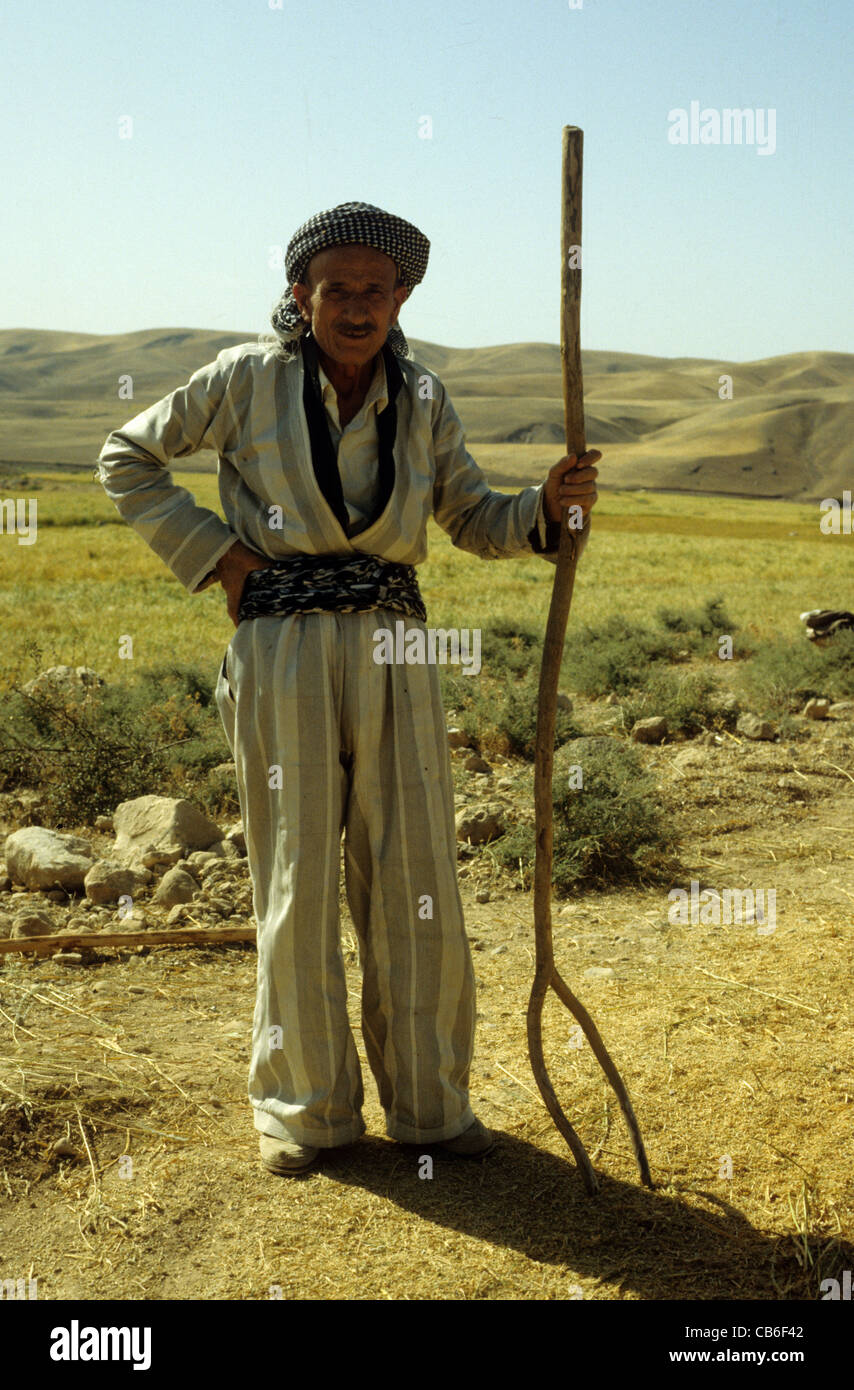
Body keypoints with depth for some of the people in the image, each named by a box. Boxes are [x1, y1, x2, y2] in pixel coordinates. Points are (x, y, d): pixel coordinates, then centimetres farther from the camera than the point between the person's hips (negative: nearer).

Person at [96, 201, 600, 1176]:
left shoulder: (420, 401, 10)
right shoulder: (249, 379, 2)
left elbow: (476, 522, 14)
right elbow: (126, 459, 10)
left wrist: (549, 507, -6)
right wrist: (209, 552, -1)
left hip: (392, 647, 3)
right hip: (282, 647, -2)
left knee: (416, 880, 5)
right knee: (297, 883, 4)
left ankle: (428, 1102, 22)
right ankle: (304, 1107, 21)